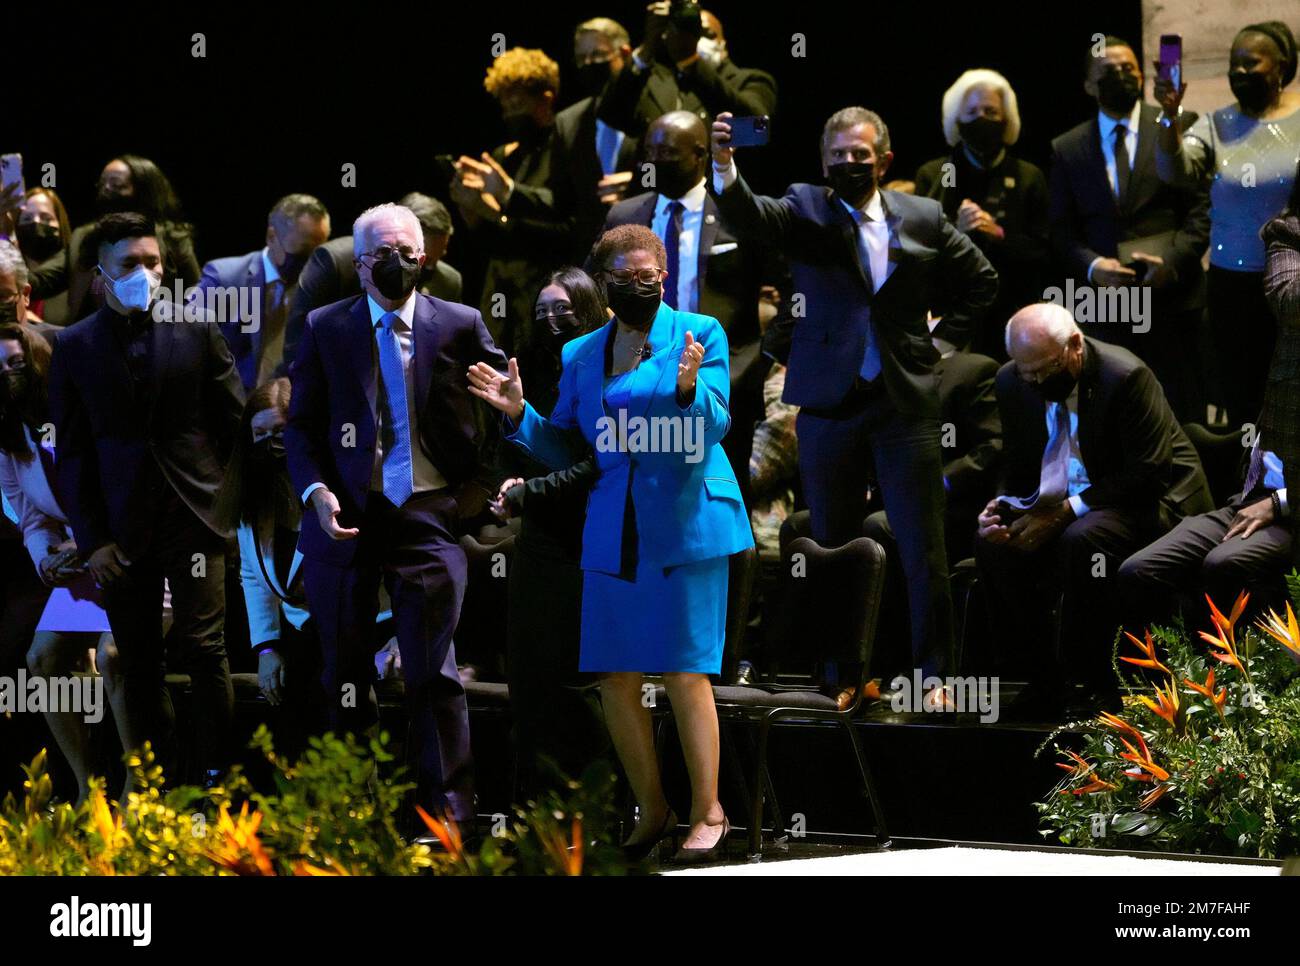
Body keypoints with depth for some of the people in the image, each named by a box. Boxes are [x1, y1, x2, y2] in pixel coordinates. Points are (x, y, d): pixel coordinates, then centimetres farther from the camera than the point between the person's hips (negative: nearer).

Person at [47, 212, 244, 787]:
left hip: (193, 516, -1)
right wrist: (91, 539, -2)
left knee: (202, 650, -7)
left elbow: (234, 422, 8)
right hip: (122, 527, 1)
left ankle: (218, 777, -1)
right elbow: (72, 453, 5)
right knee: (138, 668, 2)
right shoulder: (74, 347, 5)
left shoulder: (197, 330, 5)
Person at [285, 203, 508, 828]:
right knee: (345, 672, 7)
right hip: (347, 516, 2)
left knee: (432, 670, -7)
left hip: (428, 514, -2)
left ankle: (449, 812, -2)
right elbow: (300, 424, 6)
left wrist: (481, 482, 0)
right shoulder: (326, 329, 7)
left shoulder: (460, 326, 5)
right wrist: (316, 492, -9)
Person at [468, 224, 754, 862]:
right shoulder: (580, 356, 13)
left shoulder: (699, 335, 0)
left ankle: (708, 813, 3)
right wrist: (518, 414, -1)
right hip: (614, 539, 5)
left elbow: (711, 429, -9)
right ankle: (652, 809, 17)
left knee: (684, 672, -7)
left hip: (686, 528, -5)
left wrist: (688, 390, -29)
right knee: (614, 678, 3)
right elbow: (565, 452, 15)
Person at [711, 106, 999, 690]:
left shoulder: (923, 219, 7)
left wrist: (943, 338, 9)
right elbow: (747, 219, -19)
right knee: (833, 547, 5)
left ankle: (933, 678, 6)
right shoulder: (805, 211, 2)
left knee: (924, 553, 0)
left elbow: (980, 280, 21)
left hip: (907, 401, 0)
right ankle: (842, 680, 12)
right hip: (830, 404, 0)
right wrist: (724, 165, -39)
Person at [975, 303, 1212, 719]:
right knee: (992, 544, -17)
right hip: (1062, 504, 7)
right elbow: (1017, 470, 9)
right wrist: (1002, 507, -15)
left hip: (1144, 499, -7)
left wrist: (1066, 512, -27)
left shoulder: (1126, 376, -22)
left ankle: (1093, 684, -22)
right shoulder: (1012, 382, -2)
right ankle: (1046, 680, -6)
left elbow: (1147, 474, -22)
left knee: (1082, 541, -36)